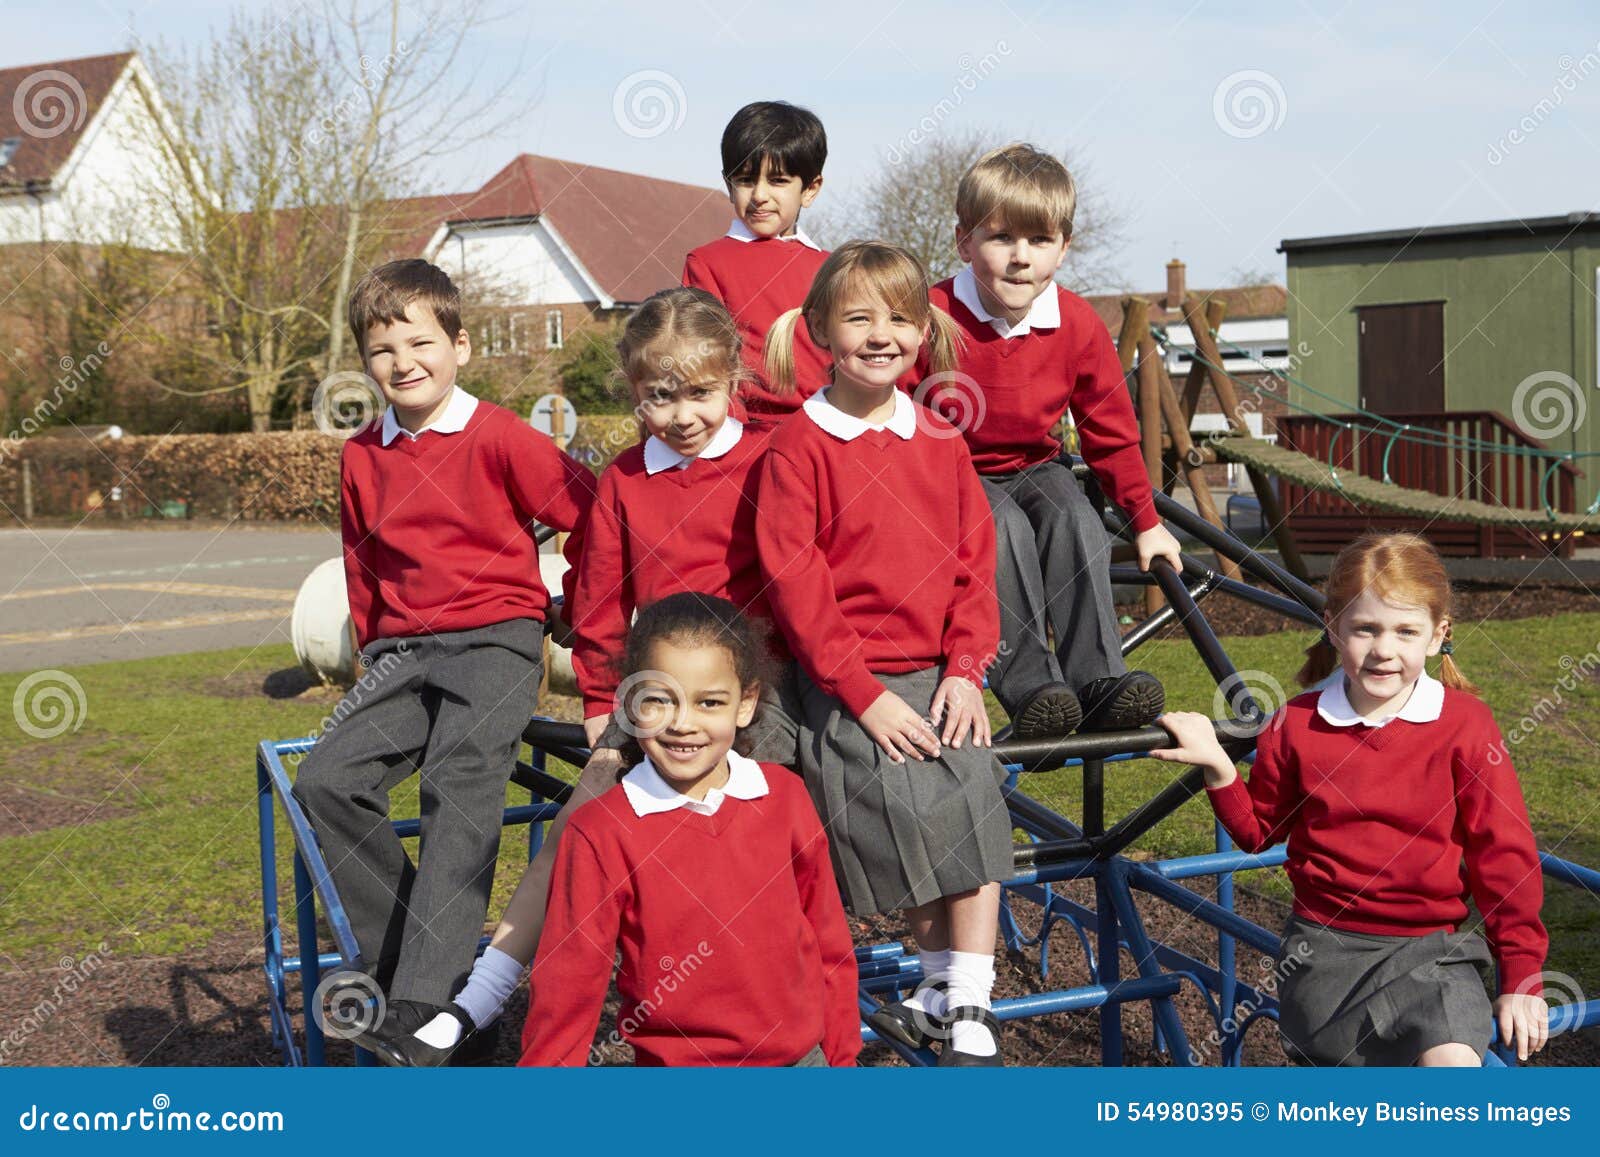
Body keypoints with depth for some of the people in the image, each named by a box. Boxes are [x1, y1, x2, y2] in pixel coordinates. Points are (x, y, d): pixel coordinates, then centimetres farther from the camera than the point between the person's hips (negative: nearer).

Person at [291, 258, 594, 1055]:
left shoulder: (499, 437, -5)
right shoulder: (363, 457, 12)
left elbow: (587, 514, -1)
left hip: (497, 637, -6)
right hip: (403, 651, 6)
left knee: (460, 783, -26)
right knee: (326, 780, -13)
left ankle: (424, 1002, -31)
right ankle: (399, 954, -2)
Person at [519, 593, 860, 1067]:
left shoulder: (784, 796, -2)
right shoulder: (601, 832, -12)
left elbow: (828, 940, 7)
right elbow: (567, 984, -7)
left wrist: (843, 1054, 10)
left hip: (801, 1055, 0)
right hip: (674, 1061, 0)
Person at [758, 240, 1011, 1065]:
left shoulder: (941, 441, 9)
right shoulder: (799, 446, -6)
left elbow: (974, 558, 10)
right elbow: (794, 580, -9)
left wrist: (965, 668, -2)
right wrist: (865, 693, -12)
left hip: (939, 677, 4)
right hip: (848, 689, -4)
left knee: (977, 815, -5)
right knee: (908, 827, -9)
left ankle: (971, 1015, 4)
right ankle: (943, 979, 15)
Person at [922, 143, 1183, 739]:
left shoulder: (1078, 325, -7)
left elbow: (1111, 431, 5)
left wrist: (1146, 522, 9)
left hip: (1034, 468, 3)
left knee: (1076, 522, -26)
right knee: (1005, 530, -32)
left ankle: (1099, 682, -26)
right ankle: (1029, 687, -33)